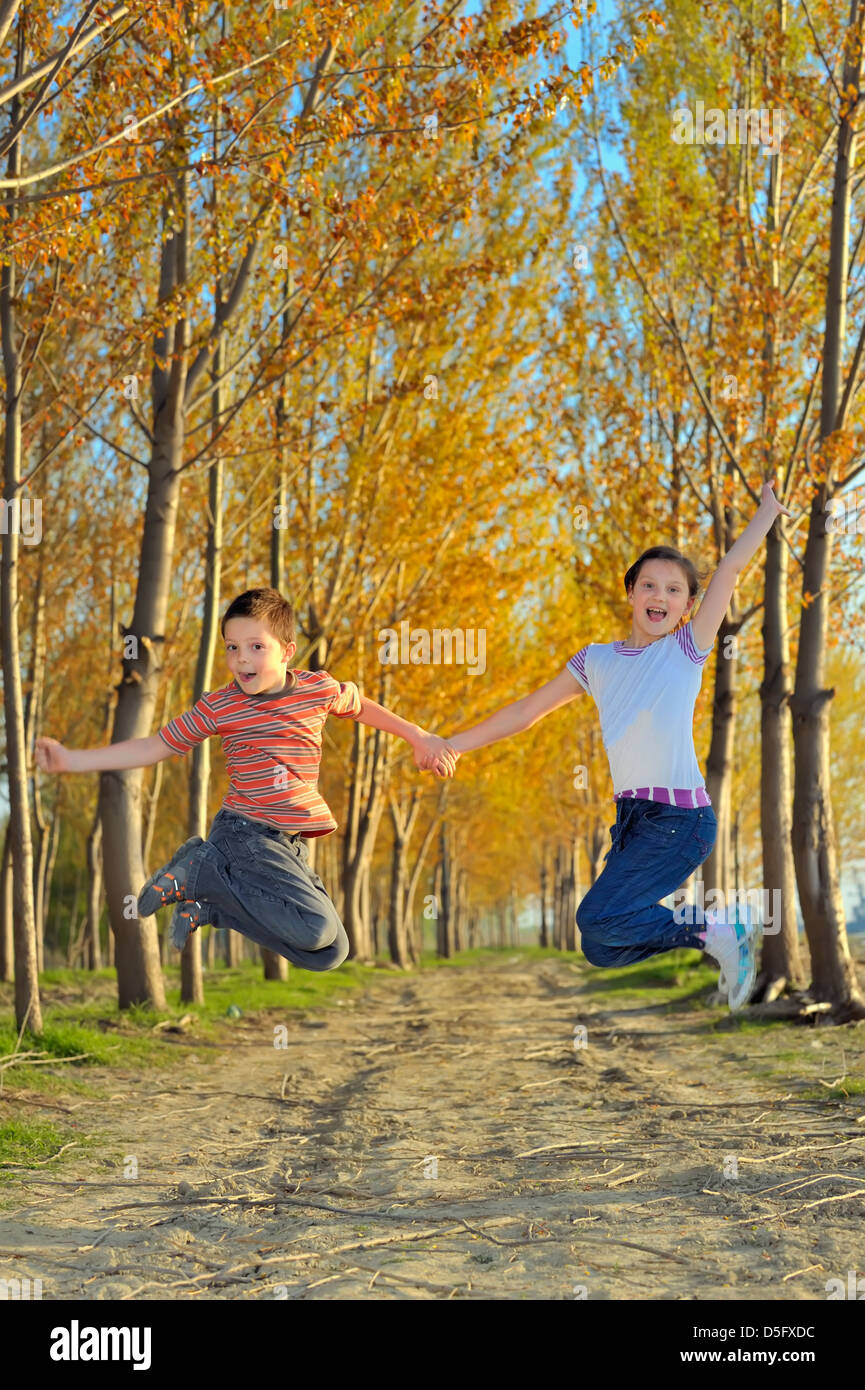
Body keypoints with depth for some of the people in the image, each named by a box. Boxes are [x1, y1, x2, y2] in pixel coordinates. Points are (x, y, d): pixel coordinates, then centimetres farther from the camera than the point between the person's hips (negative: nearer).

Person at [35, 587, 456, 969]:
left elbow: (362, 706, 24)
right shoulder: (219, 707, -5)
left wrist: (420, 737, 20)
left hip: (291, 844, 5)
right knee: (317, 930, -25)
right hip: (245, 835, -5)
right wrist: (71, 760, -6)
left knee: (331, 954, 5)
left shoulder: (319, 688, 3)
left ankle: (206, 906, 9)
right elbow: (153, 748, 1)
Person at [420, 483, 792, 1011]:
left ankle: (719, 933, -1)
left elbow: (732, 567, -2)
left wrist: (771, 506, 2)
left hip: (682, 818, -6)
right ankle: (726, 934, 18)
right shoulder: (596, 660, 12)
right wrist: (452, 745, 21)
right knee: (601, 953, 3)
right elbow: (526, 711, 19)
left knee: (598, 918, -20)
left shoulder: (688, 648, 2)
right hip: (632, 815, 6)